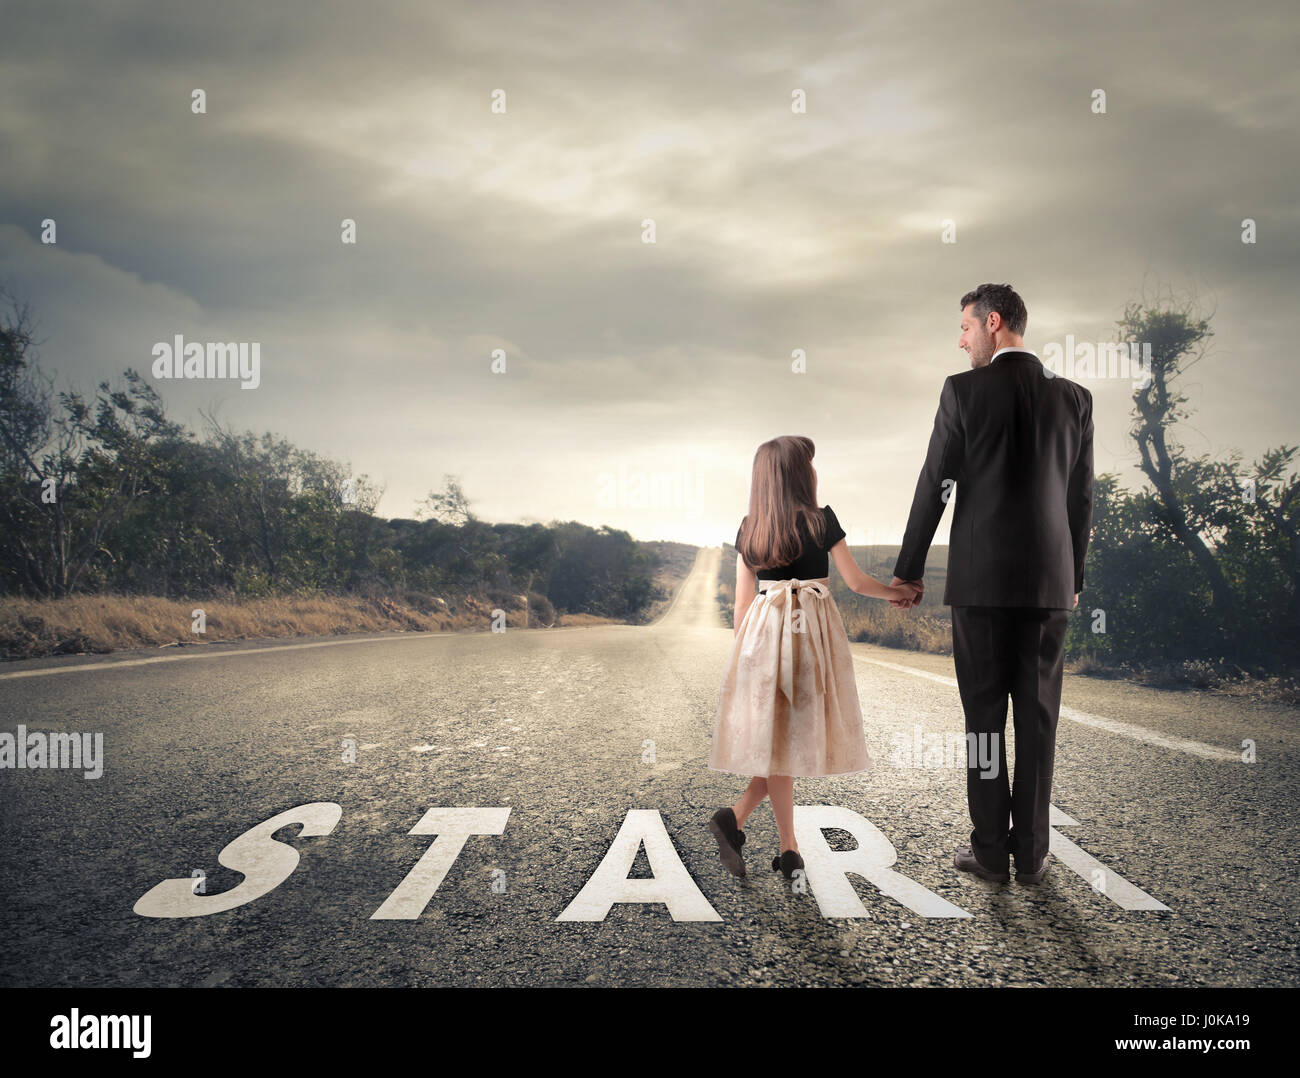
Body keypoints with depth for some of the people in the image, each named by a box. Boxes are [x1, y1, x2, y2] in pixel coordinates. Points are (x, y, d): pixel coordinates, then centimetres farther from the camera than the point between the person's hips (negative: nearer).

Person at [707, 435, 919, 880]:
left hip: (762, 629, 5)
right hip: (810, 628, -5)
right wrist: (896, 592, 18)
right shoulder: (820, 520, -6)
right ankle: (736, 816, -3)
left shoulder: (748, 529, 5)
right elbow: (856, 581, 1)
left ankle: (788, 848, 5)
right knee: (794, 733, 3)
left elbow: (742, 599, 7)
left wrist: (744, 651, 15)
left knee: (779, 735, 8)